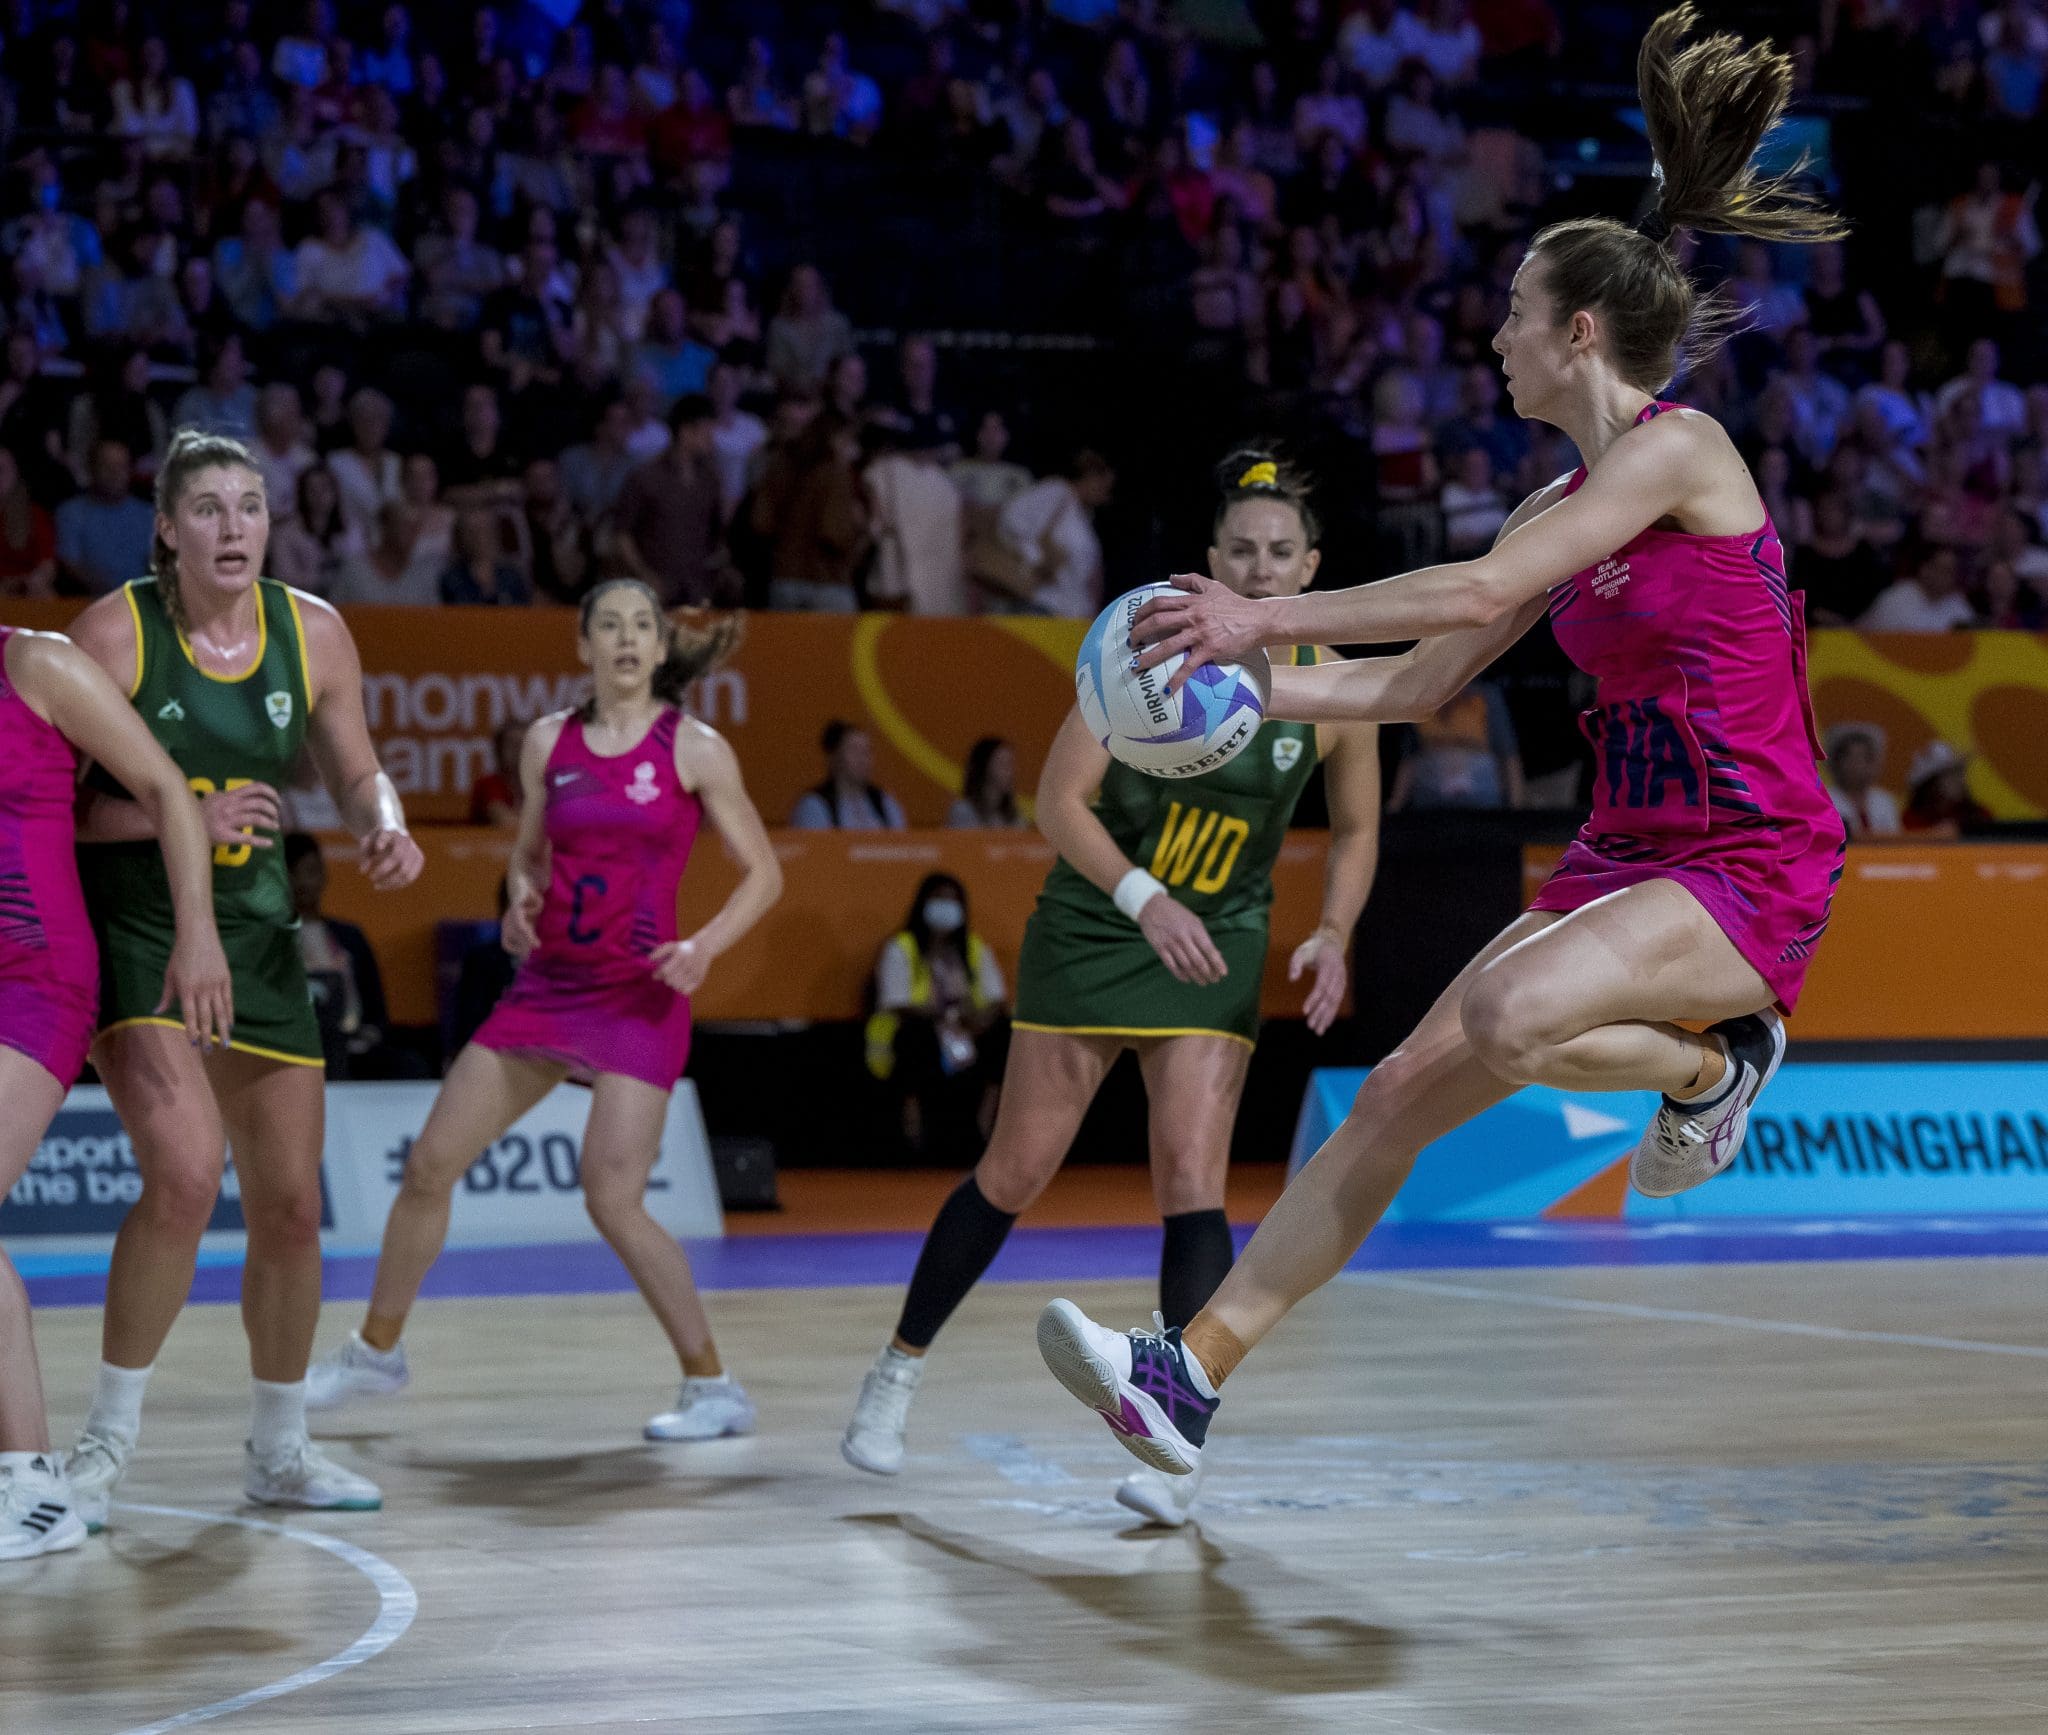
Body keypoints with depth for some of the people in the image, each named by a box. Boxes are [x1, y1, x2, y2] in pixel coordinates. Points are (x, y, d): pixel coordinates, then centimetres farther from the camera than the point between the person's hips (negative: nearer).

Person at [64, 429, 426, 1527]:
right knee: (186, 1169, -24)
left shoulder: (312, 632, -1)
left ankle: (278, 1450, 27)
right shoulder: (114, 631, -14)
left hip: (254, 937, 5)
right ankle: (108, 1437, -7)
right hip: (131, 933, -5)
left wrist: (385, 826, -12)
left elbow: (354, 774, 11)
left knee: (289, 1204, 7)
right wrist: (184, 816, -24)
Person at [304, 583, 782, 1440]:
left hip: (638, 997, -5)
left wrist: (704, 946, -17)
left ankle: (714, 1388, -1)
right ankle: (376, 1351, 25)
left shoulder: (694, 749, -6)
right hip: (545, 983, 5)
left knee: (612, 1200, -16)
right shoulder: (549, 741, 6)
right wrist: (522, 898, -3)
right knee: (430, 1164, 5)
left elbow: (763, 871, -2)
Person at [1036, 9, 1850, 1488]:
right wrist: (1239, 683, 11)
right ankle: (1192, 1374, -3)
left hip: (1751, 869, -8)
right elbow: (1416, 686, 19)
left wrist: (1268, 619, -16)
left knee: (1508, 1017, -34)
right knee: (1400, 1090, -3)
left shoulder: (1675, 449, -11)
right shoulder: (1564, 508, 15)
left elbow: (1476, 593, -20)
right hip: (1628, 858, 8)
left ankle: (1713, 1061, -4)